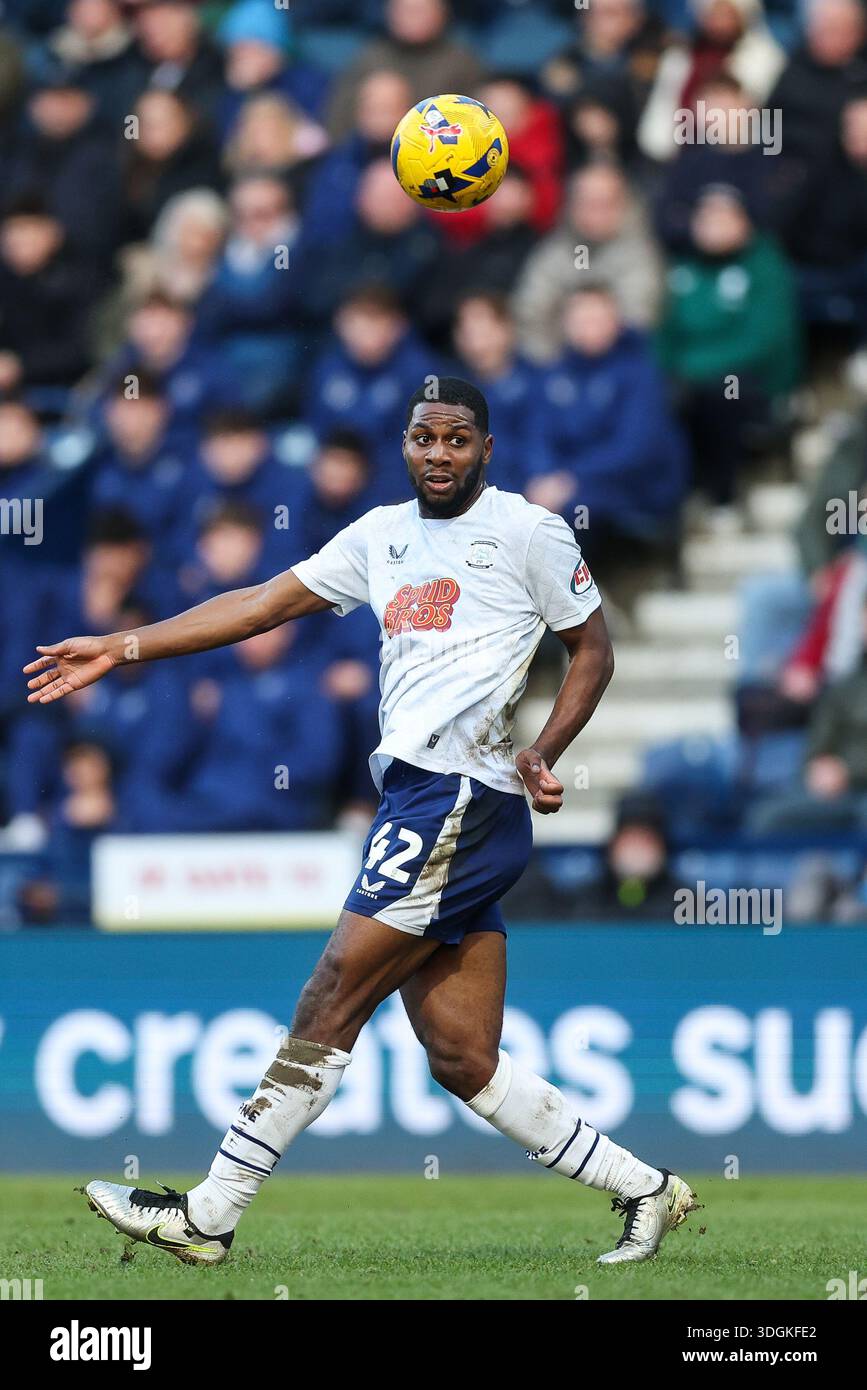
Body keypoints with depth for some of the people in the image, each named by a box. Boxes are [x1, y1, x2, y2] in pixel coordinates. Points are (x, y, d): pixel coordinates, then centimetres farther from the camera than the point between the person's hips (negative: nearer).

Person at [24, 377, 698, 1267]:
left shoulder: (527, 531, 3)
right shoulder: (383, 534, 21)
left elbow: (592, 649, 8)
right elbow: (267, 603, 21)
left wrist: (542, 755, -6)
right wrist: (120, 649, 17)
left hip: (459, 793, -8)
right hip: (416, 802, 8)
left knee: (330, 1009, -9)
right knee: (463, 1060, 4)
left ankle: (208, 1216, -7)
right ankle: (643, 1190, 12)